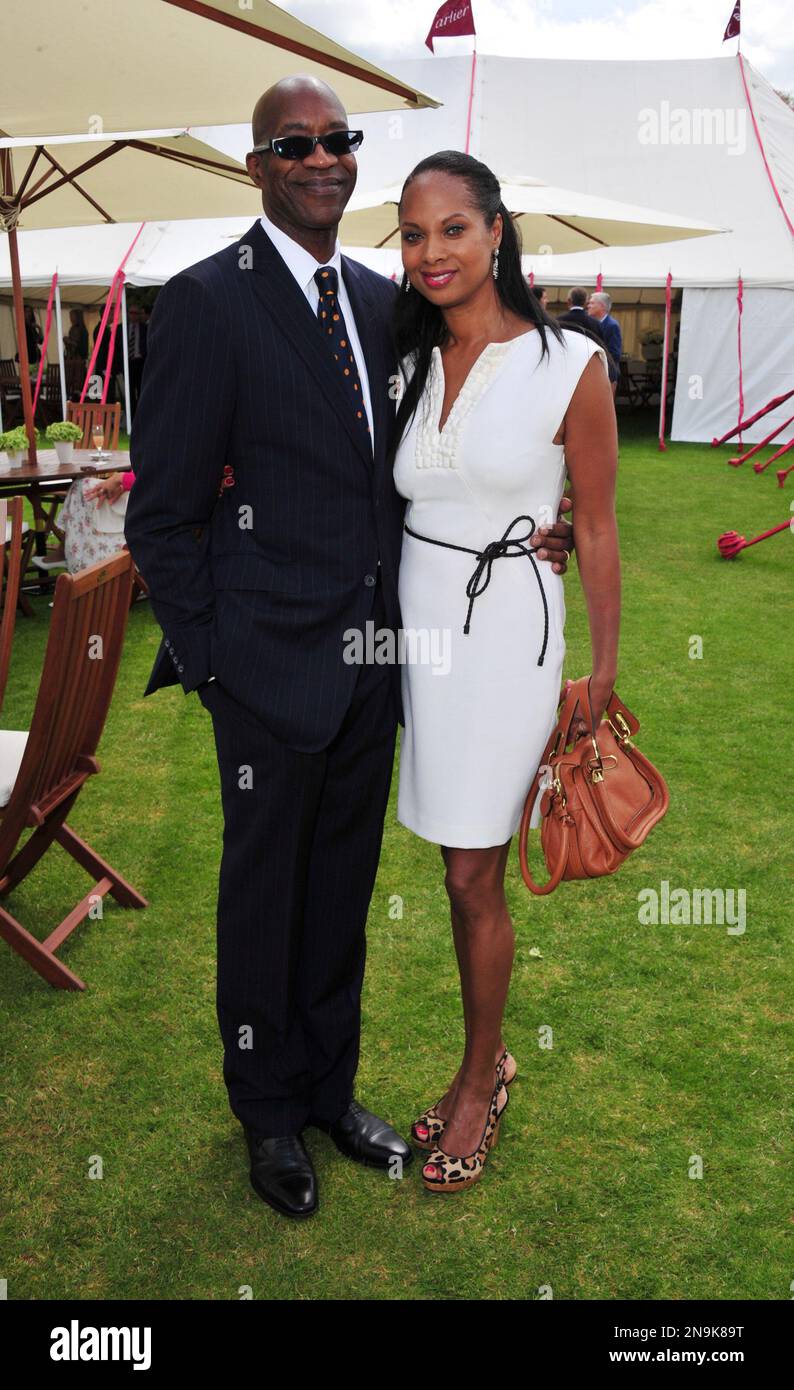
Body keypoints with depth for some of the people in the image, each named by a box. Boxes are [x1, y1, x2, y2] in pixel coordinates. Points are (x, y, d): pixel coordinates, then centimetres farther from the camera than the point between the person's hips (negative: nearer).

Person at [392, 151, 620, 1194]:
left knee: (472, 878, 2)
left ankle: (480, 1078, 24)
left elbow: (597, 530, -3)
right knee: (462, 872, 11)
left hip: (507, 632, -4)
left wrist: (603, 672, -2)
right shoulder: (410, 367, 8)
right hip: (419, 628, 5)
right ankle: (488, 1059, 32)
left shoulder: (570, 365, -6)